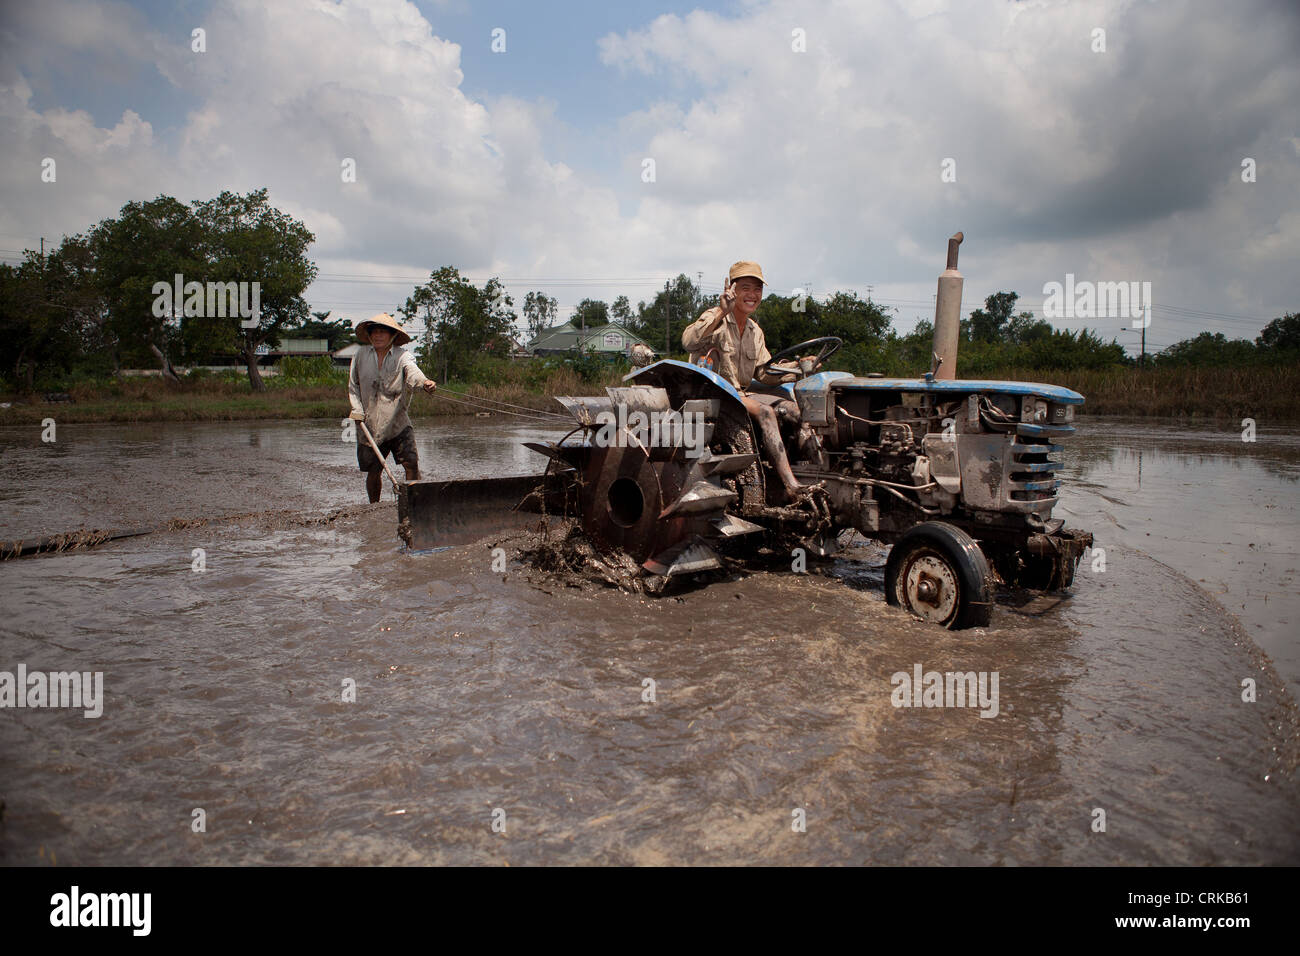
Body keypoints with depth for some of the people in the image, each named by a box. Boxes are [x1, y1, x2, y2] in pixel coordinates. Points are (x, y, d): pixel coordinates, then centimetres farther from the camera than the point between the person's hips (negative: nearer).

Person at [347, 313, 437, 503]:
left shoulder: (402, 355, -5)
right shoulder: (361, 355, 5)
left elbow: (412, 372, -27)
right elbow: (353, 386, 15)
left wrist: (424, 382, -49)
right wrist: (358, 410, 2)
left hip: (398, 423, -2)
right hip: (370, 424, 2)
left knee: (411, 463, -13)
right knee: (373, 470, 7)